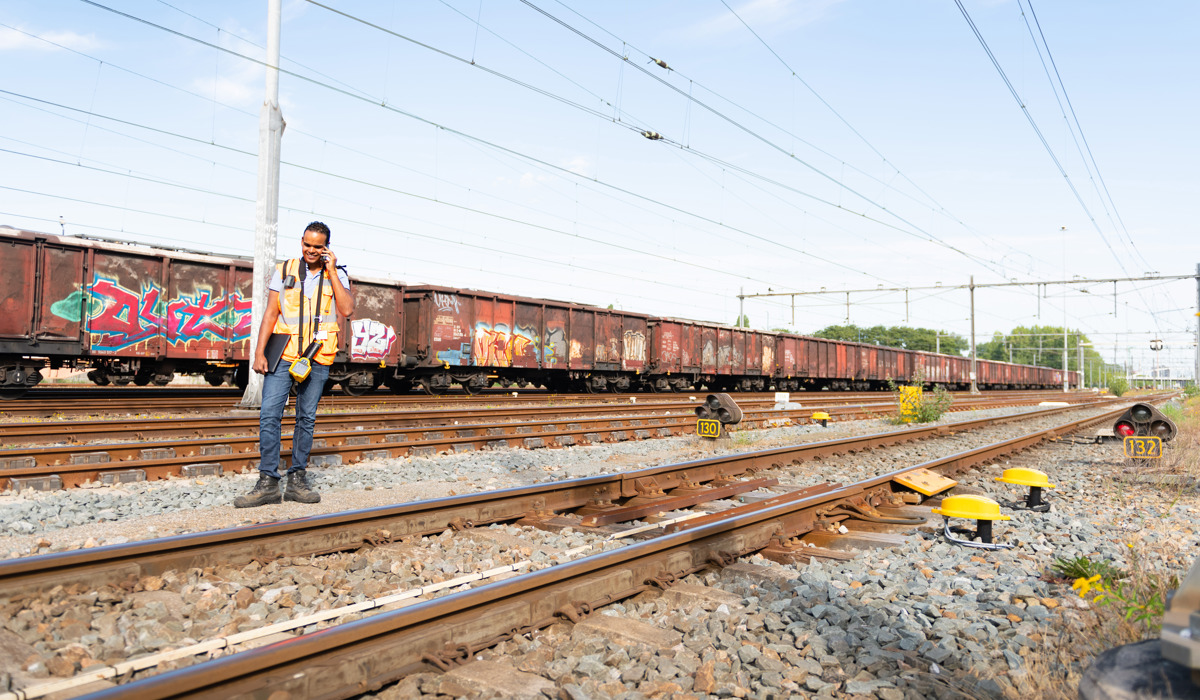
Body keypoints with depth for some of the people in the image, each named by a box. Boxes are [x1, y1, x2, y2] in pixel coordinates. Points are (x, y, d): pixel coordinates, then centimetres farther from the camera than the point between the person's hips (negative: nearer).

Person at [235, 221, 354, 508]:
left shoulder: (337, 275, 8)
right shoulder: (284, 270, 7)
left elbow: (347, 310, -9)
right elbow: (270, 313, 5)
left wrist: (331, 271, -8)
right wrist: (259, 352, -3)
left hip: (317, 359, 1)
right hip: (283, 354, 0)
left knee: (306, 418, 6)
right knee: (269, 415, -8)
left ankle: (297, 480, 14)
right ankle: (268, 482, -3)